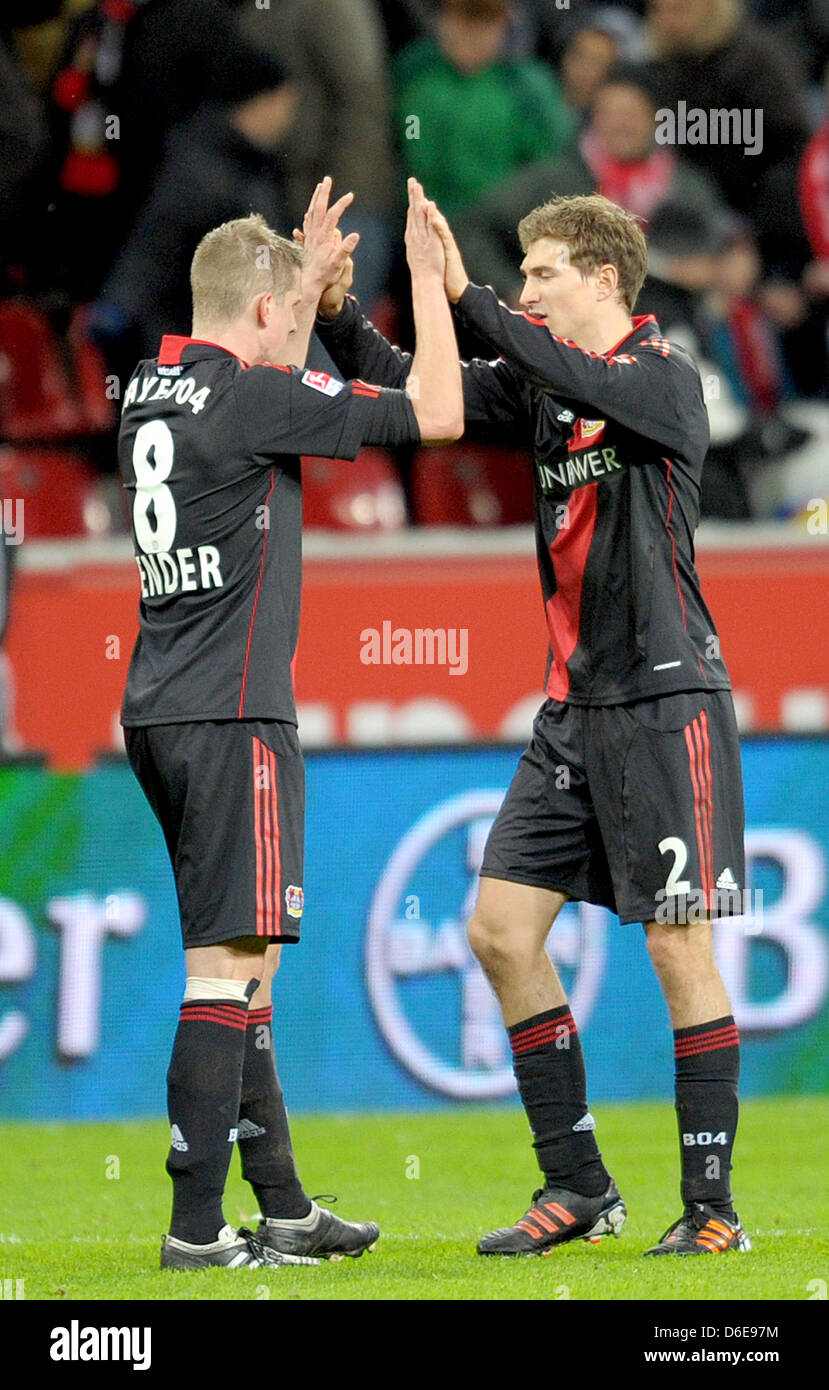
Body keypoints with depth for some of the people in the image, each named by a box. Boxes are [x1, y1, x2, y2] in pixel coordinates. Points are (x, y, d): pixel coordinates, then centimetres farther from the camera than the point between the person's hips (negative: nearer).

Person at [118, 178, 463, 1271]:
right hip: (231, 716, -9)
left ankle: (284, 1208, 19)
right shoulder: (255, 395, -11)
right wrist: (428, 281, 3)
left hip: (158, 714, 9)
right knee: (230, 962, -9)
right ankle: (196, 1228, -12)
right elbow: (438, 414, -7)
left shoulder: (153, 390, 13)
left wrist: (314, 272, 40)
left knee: (237, 961, 14)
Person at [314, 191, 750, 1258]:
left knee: (679, 947, -7)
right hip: (574, 705, 8)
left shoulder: (664, 374, -9)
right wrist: (337, 313, -5)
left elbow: (584, 383, -28)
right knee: (501, 928, 3)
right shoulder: (540, 385, 11)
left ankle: (711, 1205, 0)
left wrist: (463, 296, -30)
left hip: (666, 699, -8)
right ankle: (577, 1187, 11)